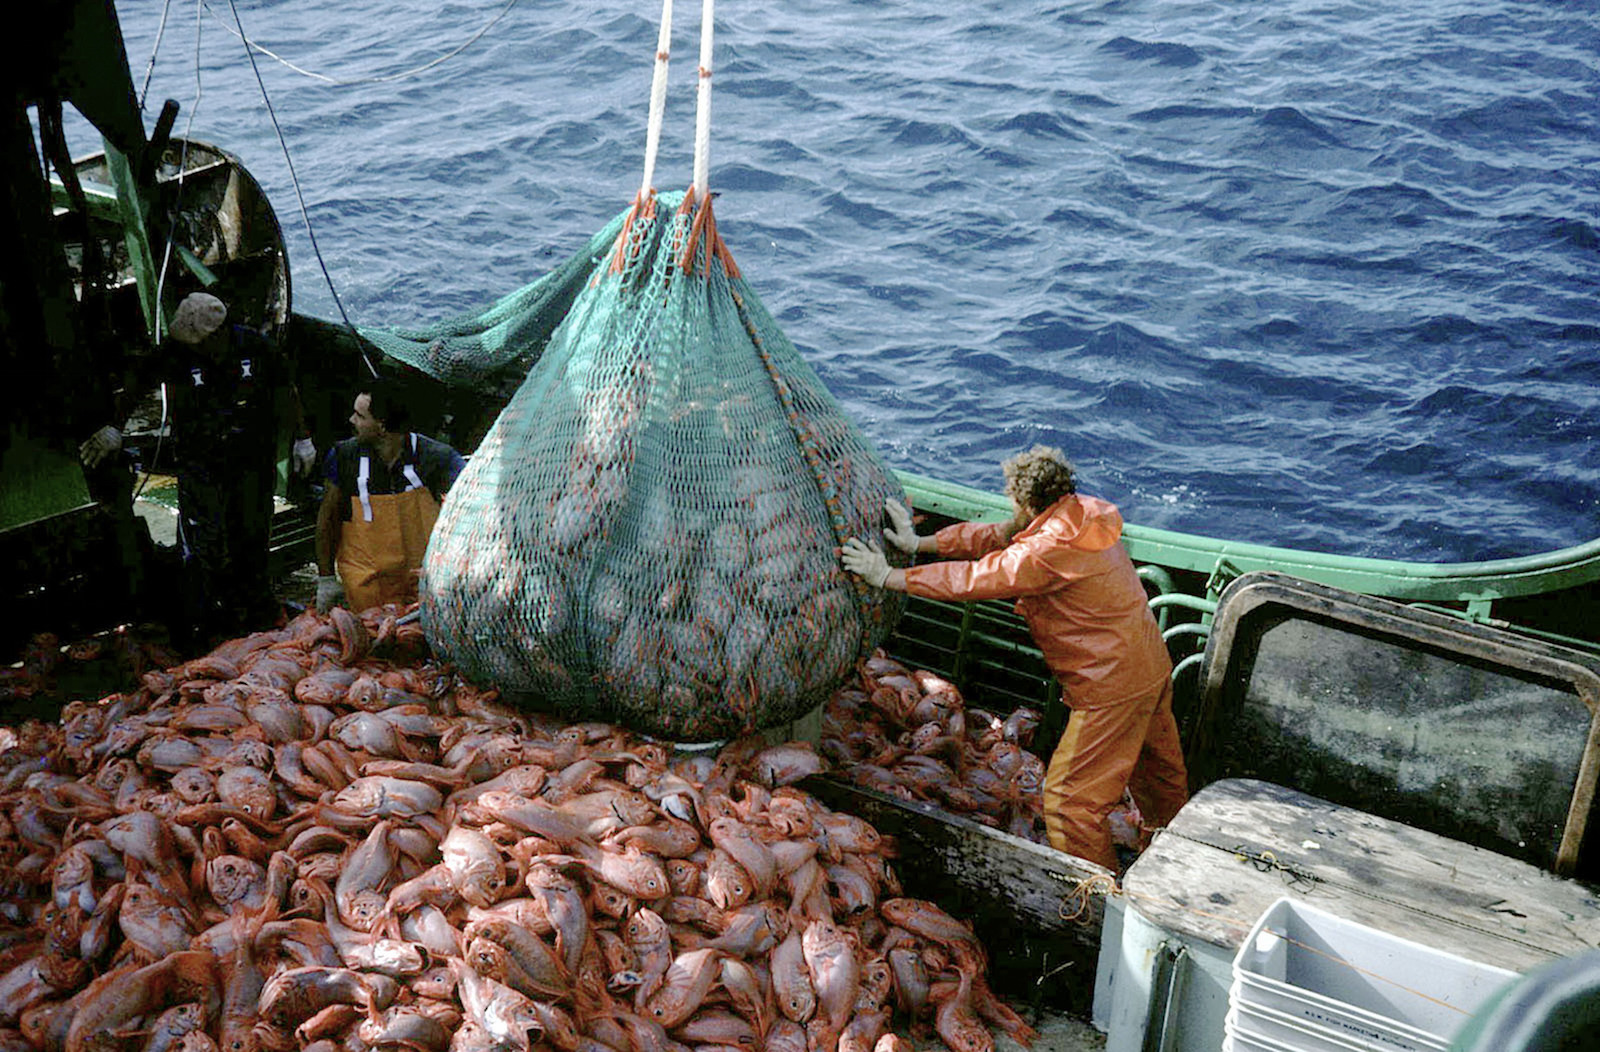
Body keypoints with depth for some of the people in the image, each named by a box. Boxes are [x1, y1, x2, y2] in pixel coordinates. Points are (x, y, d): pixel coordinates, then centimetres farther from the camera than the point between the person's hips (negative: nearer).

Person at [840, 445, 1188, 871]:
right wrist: (920, 543, 9)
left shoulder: (1052, 549, -26)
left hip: (1112, 687, -10)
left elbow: (975, 579, -23)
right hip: (1151, 665, 10)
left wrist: (889, 576, -16)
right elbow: (992, 536, 9)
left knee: (1069, 801, -1)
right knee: (1160, 772, 27)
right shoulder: (1079, 514, 3)